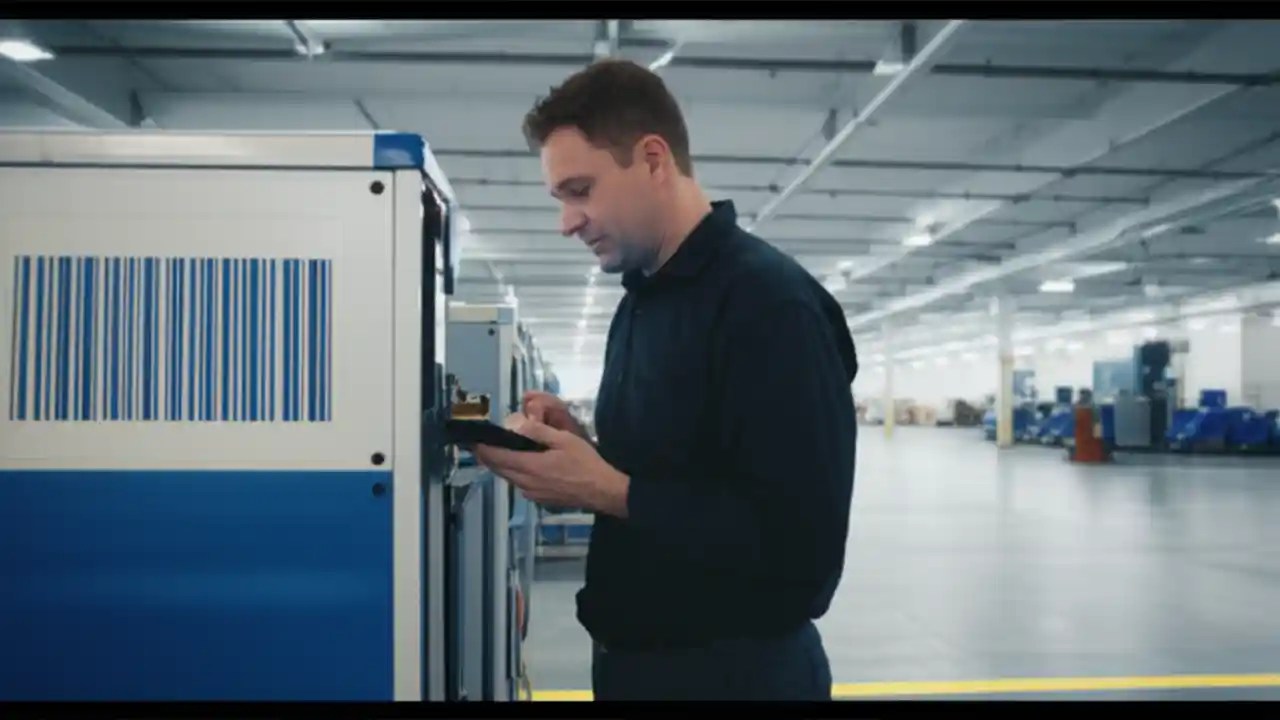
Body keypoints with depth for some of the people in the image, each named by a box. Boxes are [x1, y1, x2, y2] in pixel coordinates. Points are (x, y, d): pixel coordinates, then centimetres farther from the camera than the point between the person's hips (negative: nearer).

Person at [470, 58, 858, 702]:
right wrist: (578, 448, -3)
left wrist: (605, 489, -24)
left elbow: (804, 555, -25)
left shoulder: (771, 303, -20)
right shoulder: (640, 303, 9)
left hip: (735, 671, -8)